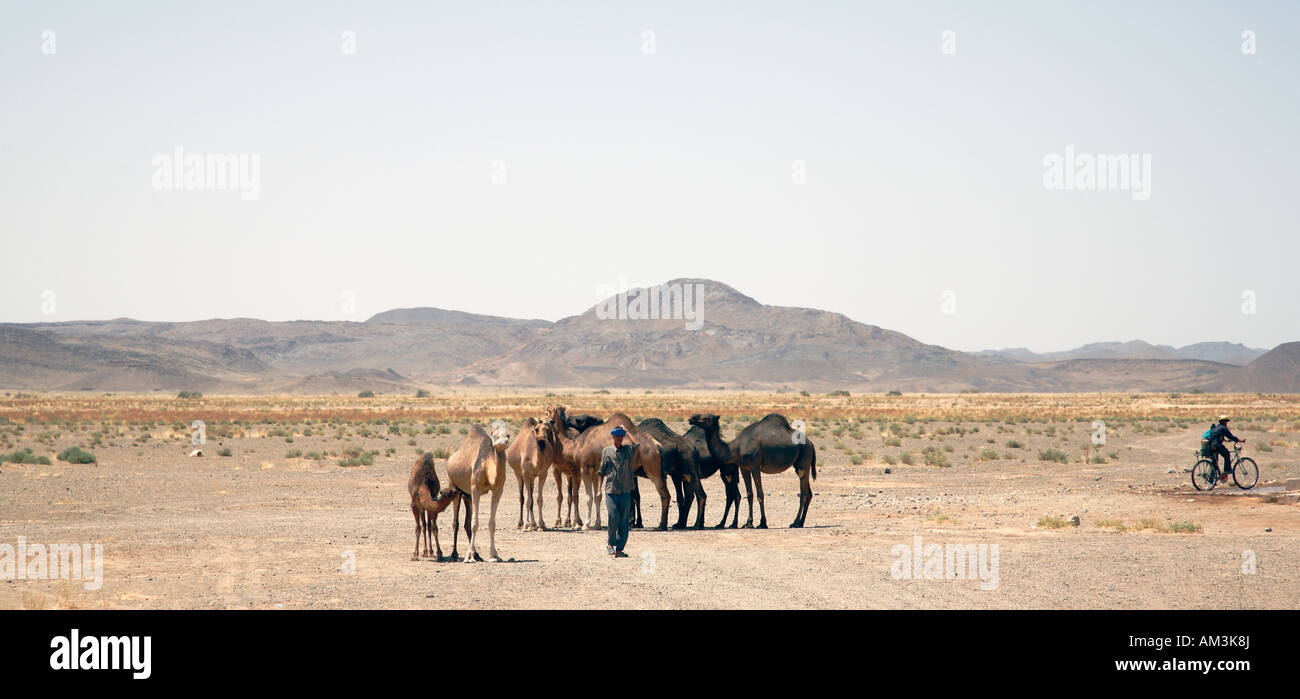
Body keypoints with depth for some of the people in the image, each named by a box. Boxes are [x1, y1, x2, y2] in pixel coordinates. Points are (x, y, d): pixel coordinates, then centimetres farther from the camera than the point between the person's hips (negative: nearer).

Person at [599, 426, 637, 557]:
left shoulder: (629, 449, 10)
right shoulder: (606, 451, 7)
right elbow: (602, 471, 10)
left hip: (626, 491, 2)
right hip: (611, 490, -2)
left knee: (624, 521, -1)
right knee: (614, 518, -12)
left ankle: (619, 549, 6)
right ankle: (610, 544, 9)